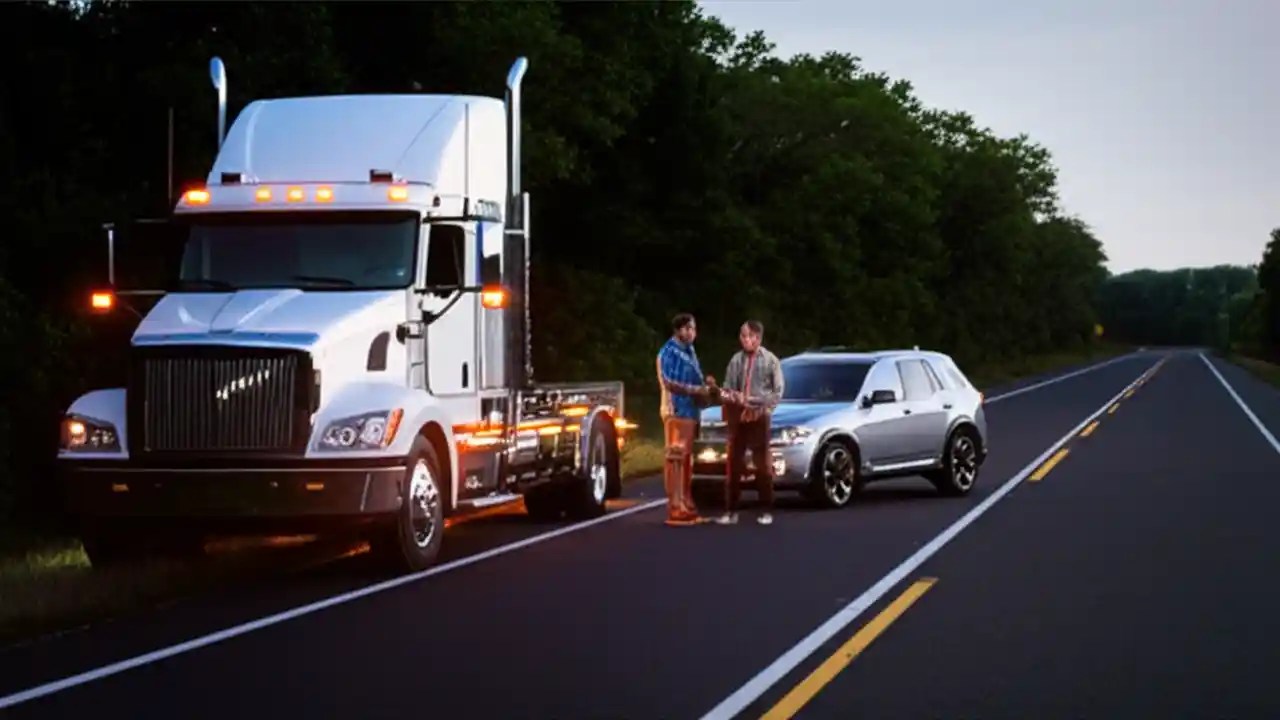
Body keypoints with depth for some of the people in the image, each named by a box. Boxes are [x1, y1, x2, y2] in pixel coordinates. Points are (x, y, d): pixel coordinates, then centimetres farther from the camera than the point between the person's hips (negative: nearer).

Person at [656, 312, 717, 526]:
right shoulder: (669, 351, -9)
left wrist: (706, 383, 3)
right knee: (675, 457, -11)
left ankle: (687, 506, 14)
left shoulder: (689, 351, 18)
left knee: (687, 458, 10)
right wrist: (698, 390, -18)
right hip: (676, 410, -9)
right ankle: (675, 509, -14)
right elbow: (669, 383, -16)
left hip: (691, 411, 9)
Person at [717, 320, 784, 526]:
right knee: (734, 462, 2)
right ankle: (731, 510, 5)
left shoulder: (770, 360, 0)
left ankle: (766, 510, 11)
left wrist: (763, 408, -11)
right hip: (738, 416, 2)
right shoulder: (736, 360, 5)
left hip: (759, 416, -2)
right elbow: (728, 388, 5)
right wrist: (728, 395, -17)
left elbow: (777, 391, 1)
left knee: (762, 463, 4)